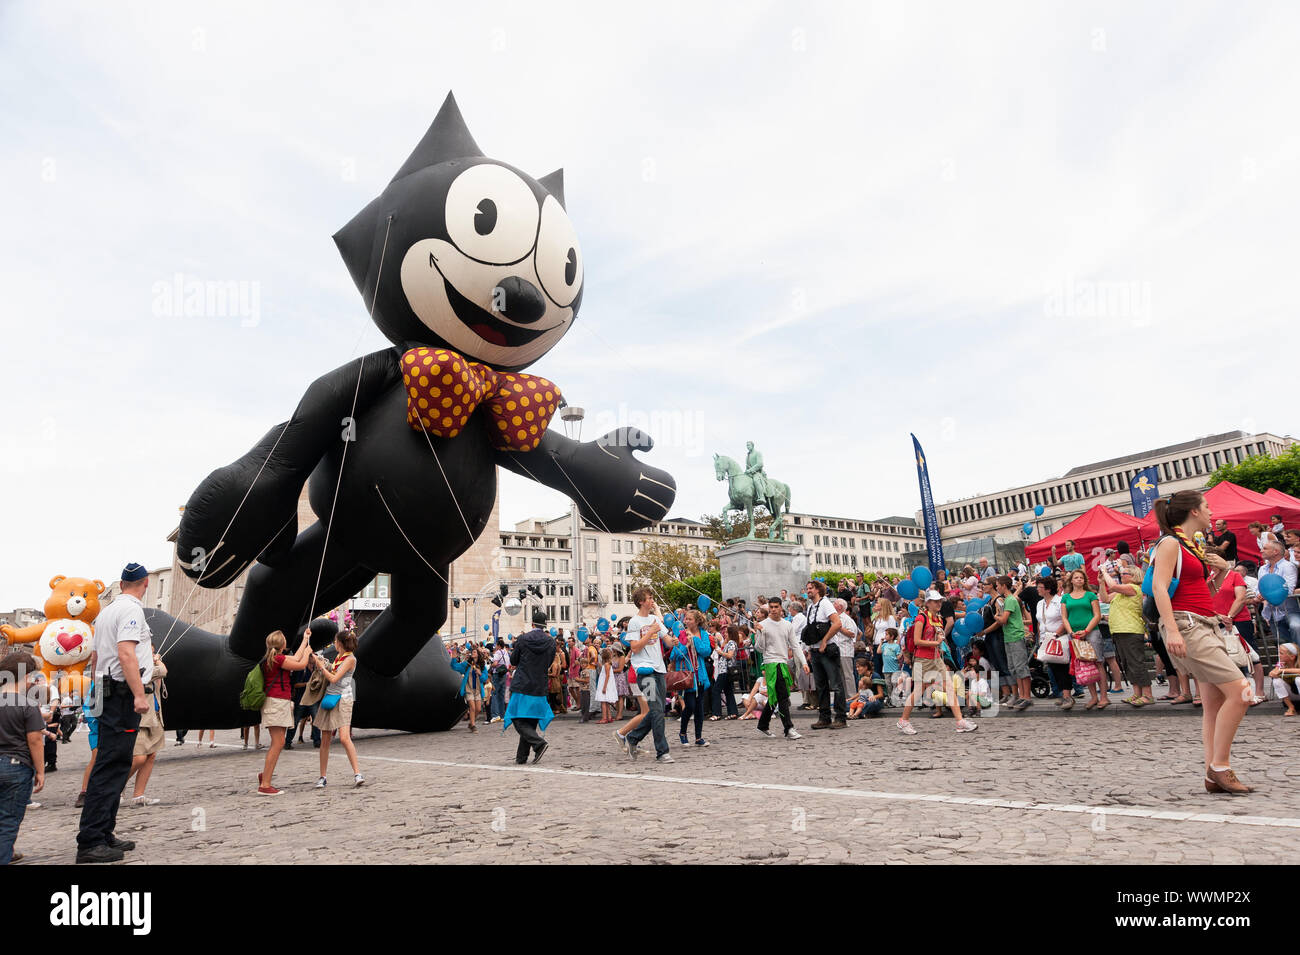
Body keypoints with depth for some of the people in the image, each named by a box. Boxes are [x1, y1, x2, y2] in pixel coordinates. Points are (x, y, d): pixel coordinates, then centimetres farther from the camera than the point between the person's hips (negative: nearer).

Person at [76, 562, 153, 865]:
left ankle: (103, 834, 18)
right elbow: (126, 653, -22)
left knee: (114, 764, 13)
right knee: (110, 766, -9)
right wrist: (139, 694, -24)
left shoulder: (105, 611, 18)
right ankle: (90, 843, -8)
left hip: (108, 691, 10)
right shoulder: (131, 609, -11)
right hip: (124, 693, -10)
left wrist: (98, 692, 30)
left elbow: (96, 657, 23)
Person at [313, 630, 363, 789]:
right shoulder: (338, 656, 15)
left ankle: (357, 773, -13)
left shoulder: (350, 659, -10)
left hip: (343, 699, -8)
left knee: (344, 737, -18)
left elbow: (334, 679, -14)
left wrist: (321, 665, -4)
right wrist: (322, 661, 15)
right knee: (325, 740, 7)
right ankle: (322, 777, 15)